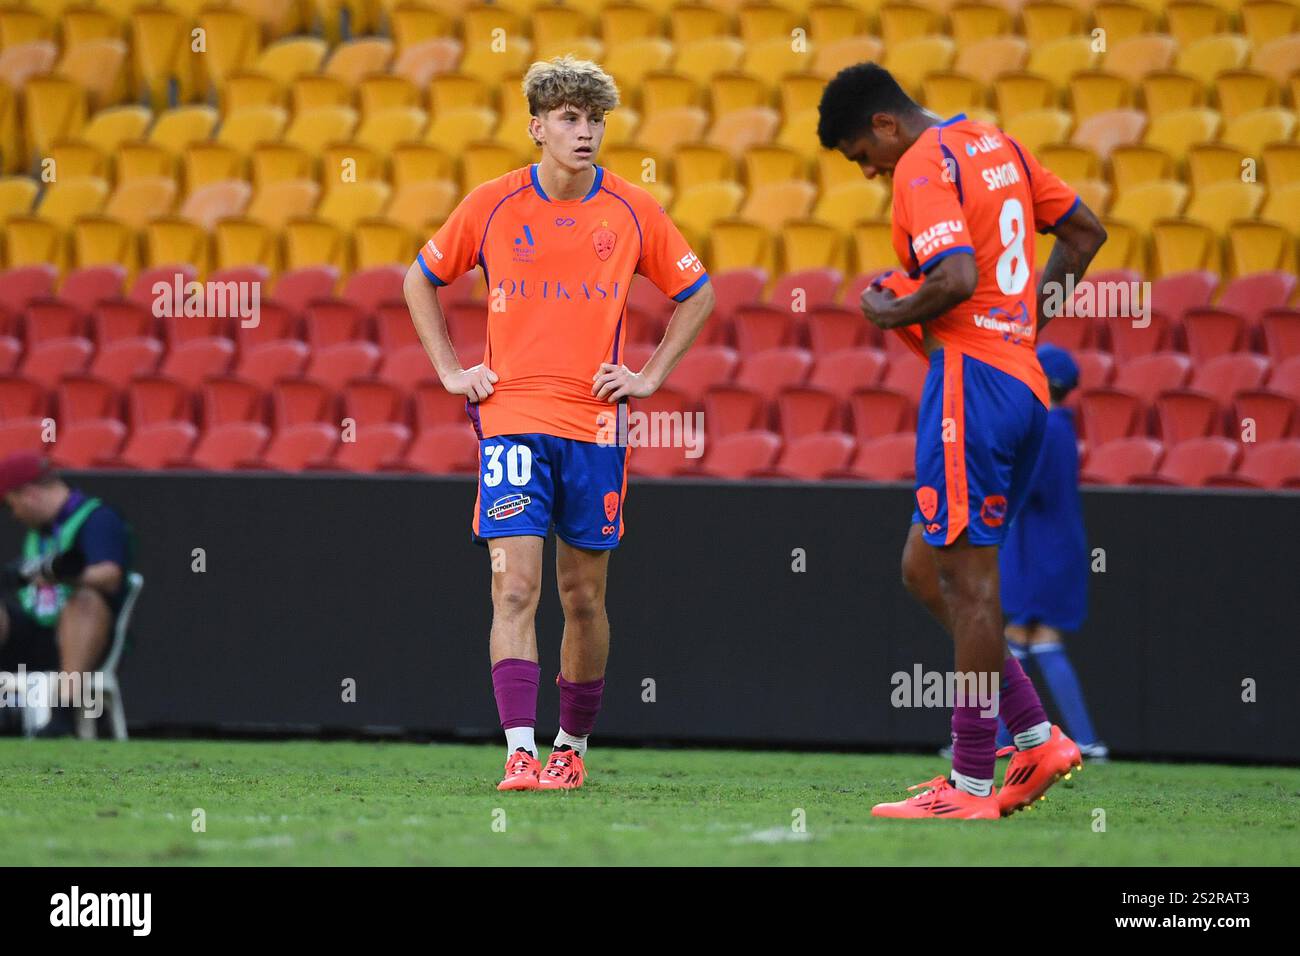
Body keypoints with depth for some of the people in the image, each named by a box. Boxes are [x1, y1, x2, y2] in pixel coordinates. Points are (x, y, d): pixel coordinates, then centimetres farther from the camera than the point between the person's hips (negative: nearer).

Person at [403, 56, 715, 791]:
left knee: (584, 595, 8)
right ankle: (521, 753, -17)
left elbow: (699, 294, 14)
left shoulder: (633, 211, 2)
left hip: (596, 423, 1)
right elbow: (422, 281, 15)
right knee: (515, 587, -12)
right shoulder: (493, 206, 1)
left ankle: (574, 747, 24)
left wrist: (651, 376, 5)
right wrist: (451, 371, 7)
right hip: (512, 419, -1)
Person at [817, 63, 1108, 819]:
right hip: (1024, 381, 10)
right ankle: (1037, 739, 10)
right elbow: (1087, 231, 24)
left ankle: (971, 786, -6)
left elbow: (956, 279, -24)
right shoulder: (997, 146, 17)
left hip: (972, 377, -10)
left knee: (970, 578, -7)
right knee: (927, 568, 15)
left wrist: (891, 314, -7)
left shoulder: (924, 167, -11)